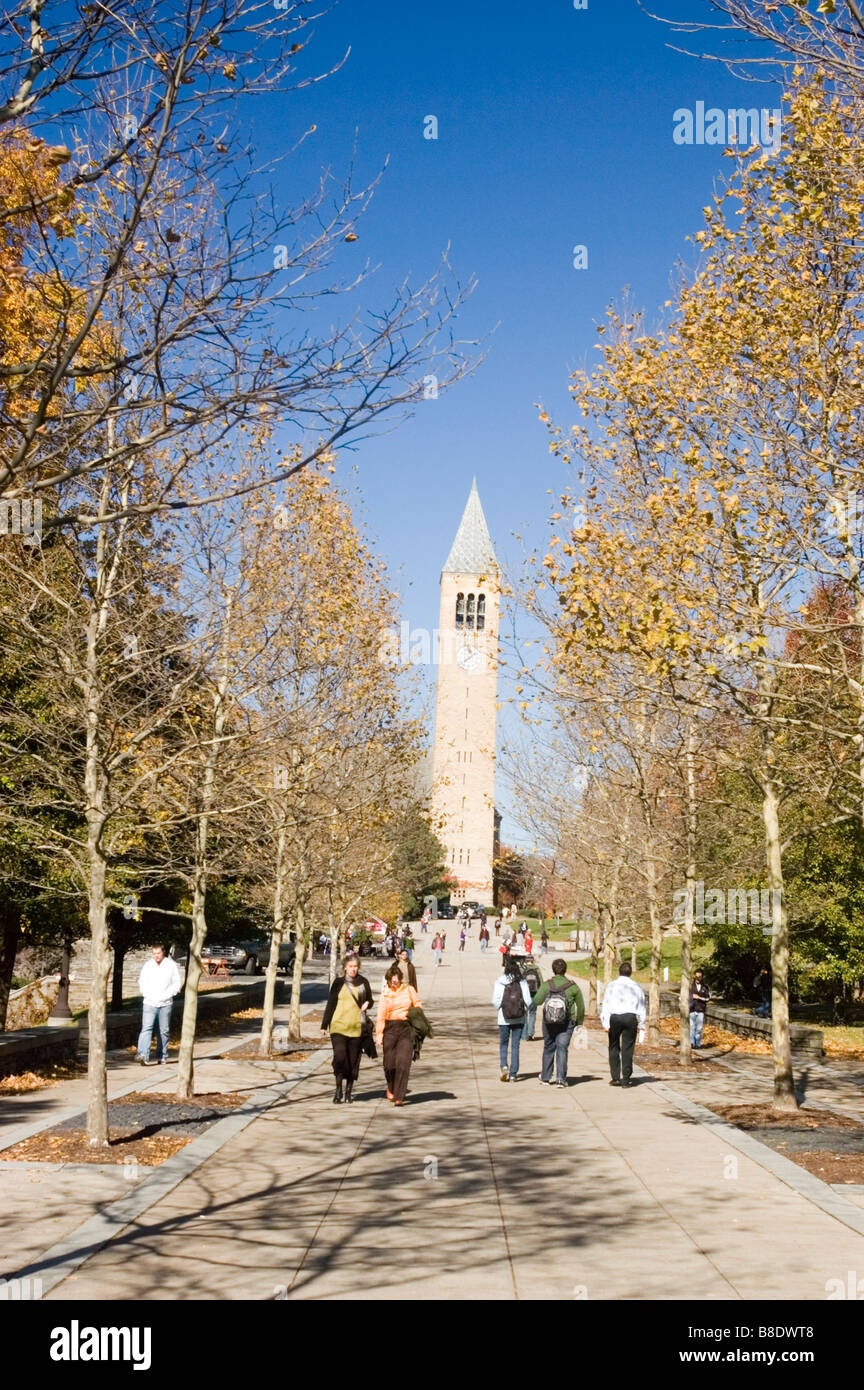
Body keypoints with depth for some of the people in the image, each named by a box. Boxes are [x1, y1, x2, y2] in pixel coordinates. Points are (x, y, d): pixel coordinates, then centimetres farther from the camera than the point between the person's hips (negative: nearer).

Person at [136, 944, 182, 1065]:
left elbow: (178, 983, 3)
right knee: (146, 1028, -14)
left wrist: (167, 994, -8)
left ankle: (162, 1056, 17)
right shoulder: (147, 965, 6)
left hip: (165, 1004, 0)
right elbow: (141, 981, 14)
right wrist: (146, 994, -2)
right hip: (149, 1003, 0)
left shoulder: (171, 965, 2)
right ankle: (143, 1055, -23)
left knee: (164, 1031, 7)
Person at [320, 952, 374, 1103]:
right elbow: (330, 1004, 8)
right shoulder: (339, 982, 5)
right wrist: (324, 1025, 6)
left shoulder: (363, 982, 7)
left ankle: (349, 1091, 19)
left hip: (357, 1027, 1)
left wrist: (367, 1004, -6)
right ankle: (338, 1090, 0)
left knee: (353, 1060, 5)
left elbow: (370, 1001, 19)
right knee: (339, 1056, -14)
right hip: (338, 1026, -1)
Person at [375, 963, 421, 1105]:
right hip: (389, 1029, 1)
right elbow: (380, 1016, 5)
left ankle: (399, 1097, -9)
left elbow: (417, 1006, 16)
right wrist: (379, 1034, 0)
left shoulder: (409, 990, 5)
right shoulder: (385, 993, 4)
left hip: (406, 1029, -1)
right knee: (389, 1063, 3)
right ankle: (391, 1089, 32)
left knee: (403, 1062, -11)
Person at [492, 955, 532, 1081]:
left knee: (503, 1045, 15)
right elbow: (528, 1000, -8)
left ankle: (504, 1066, -8)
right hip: (519, 1019, 1)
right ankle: (513, 1074, 7)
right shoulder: (522, 983, -5)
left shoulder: (498, 983, -7)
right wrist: (524, 1011, 9)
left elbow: (496, 1001, -10)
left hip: (504, 1019, -1)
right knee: (515, 1046, 9)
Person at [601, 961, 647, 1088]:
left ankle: (616, 1078, 8)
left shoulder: (611, 986, 5)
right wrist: (641, 1024, 16)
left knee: (614, 1048, 10)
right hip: (631, 1017, 1)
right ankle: (626, 1079, 3)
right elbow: (642, 1006, 11)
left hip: (614, 1018, -1)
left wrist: (605, 1024, 0)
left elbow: (605, 1005, 0)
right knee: (628, 1049, 4)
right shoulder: (636, 986, 9)